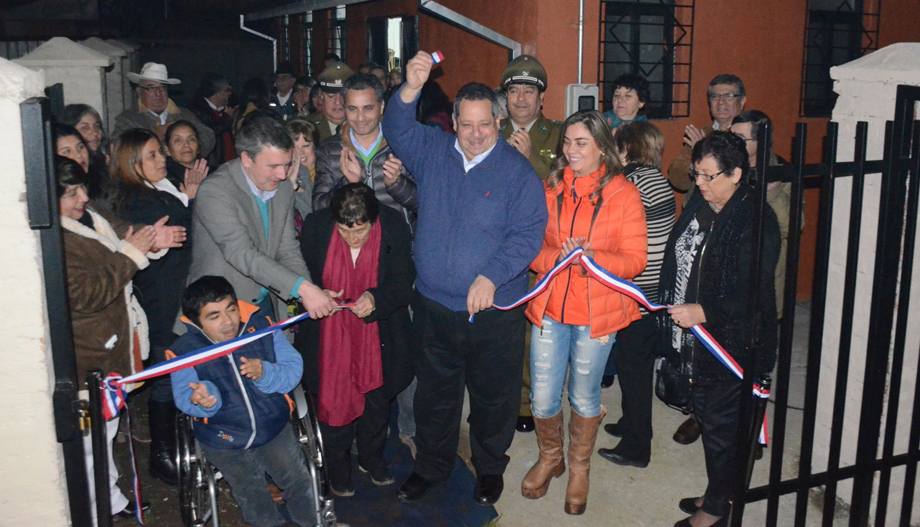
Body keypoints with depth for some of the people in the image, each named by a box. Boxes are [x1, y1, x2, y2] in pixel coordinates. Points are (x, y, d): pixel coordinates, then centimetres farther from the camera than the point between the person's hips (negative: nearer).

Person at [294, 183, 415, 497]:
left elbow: (403, 283, -13)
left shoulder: (394, 227, -19)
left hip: (377, 333, 0)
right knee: (334, 400, 11)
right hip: (330, 333, 0)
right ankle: (338, 467, 37)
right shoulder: (316, 226, -16)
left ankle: (372, 459, 45)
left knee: (377, 400, 18)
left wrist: (376, 298, -33)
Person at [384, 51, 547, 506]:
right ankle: (430, 467, 38)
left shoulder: (517, 170, -7)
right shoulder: (432, 152, 4)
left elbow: (527, 233, -13)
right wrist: (411, 89, -25)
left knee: (493, 396, 13)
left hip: (494, 311, -2)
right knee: (434, 393, 17)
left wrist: (491, 276, -24)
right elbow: (397, 130, -8)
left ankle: (490, 468, 37)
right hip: (433, 305, 3)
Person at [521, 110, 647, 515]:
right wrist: (556, 256, -19)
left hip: (597, 312, -2)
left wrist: (593, 258, -25)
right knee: (542, 397, 8)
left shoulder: (624, 194, -5)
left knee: (584, 397, 12)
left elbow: (634, 260, -7)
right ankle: (549, 458, 38)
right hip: (549, 306, 2)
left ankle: (579, 468, 37)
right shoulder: (549, 189, 4)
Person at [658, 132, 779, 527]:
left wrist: (703, 311, -30)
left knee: (721, 423, 6)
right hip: (694, 336, 8)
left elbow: (753, 293, -23)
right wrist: (671, 310, 12)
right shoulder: (698, 205, 6)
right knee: (706, 413, 19)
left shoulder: (757, 220, -19)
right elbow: (676, 261, 15)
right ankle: (718, 493, 38)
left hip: (731, 342, -8)